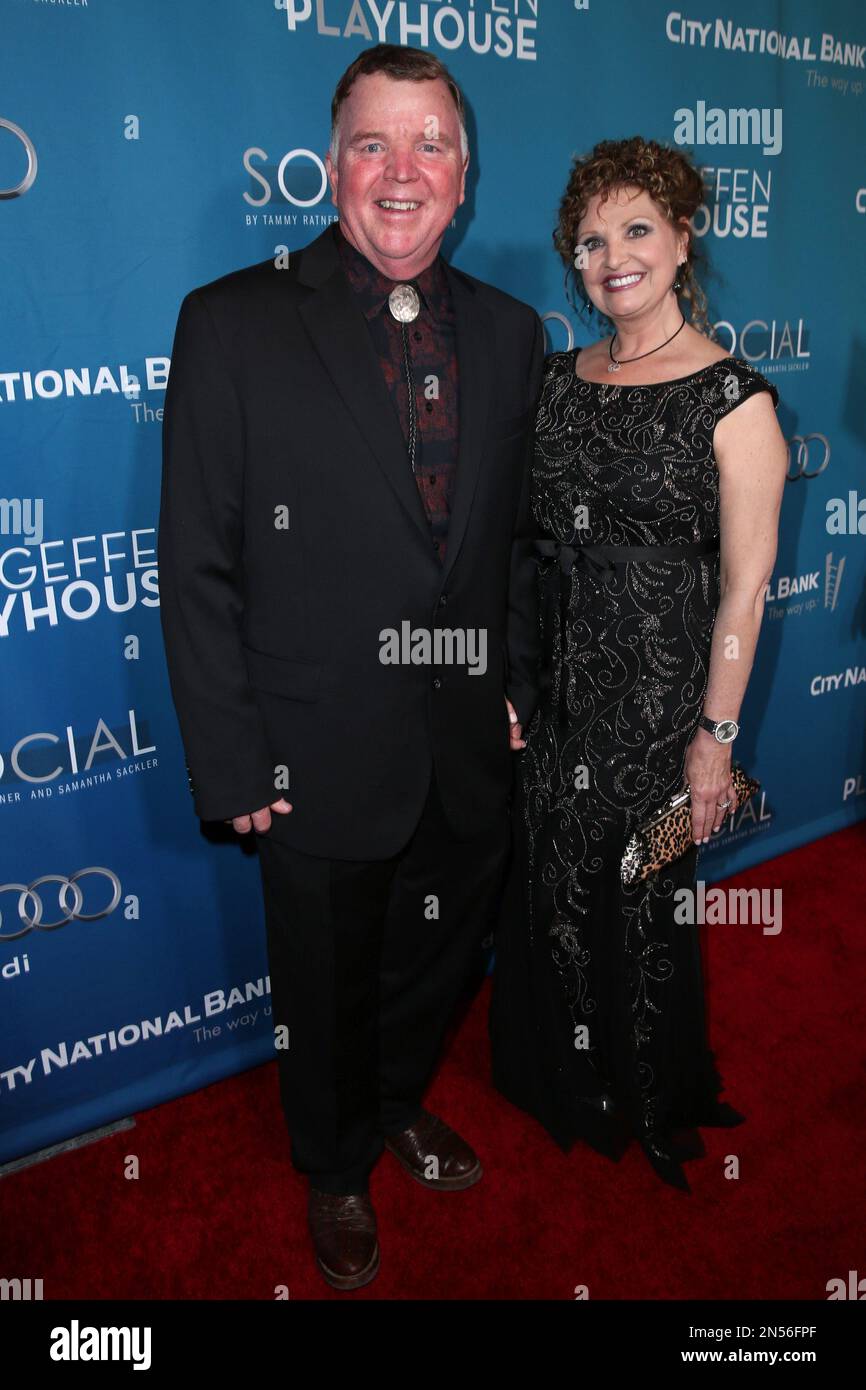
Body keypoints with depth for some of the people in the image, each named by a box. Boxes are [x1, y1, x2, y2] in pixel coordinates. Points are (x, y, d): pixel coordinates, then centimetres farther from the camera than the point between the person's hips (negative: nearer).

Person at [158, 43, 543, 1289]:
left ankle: (399, 1104, 57)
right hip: (323, 758, -4)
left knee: (437, 958, 25)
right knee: (325, 989, 18)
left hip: (467, 752, 4)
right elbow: (198, 571, -12)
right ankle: (338, 1170, 49)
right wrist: (231, 767, -13)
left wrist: (514, 684, 6)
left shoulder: (510, 333, 3)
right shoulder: (234, 324, -11)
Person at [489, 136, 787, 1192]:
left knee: (640, 901, 10)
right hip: (552, 685, 5)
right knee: (548, 887, 17)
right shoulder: (561, 379, 6)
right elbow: (530, 535, 11)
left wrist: (714, 736, -12)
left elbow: (744, 587, -11)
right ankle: (556, 1076, 45)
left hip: (657, 690, -5)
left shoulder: (733, 399, -11)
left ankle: (647, 1100, 40)